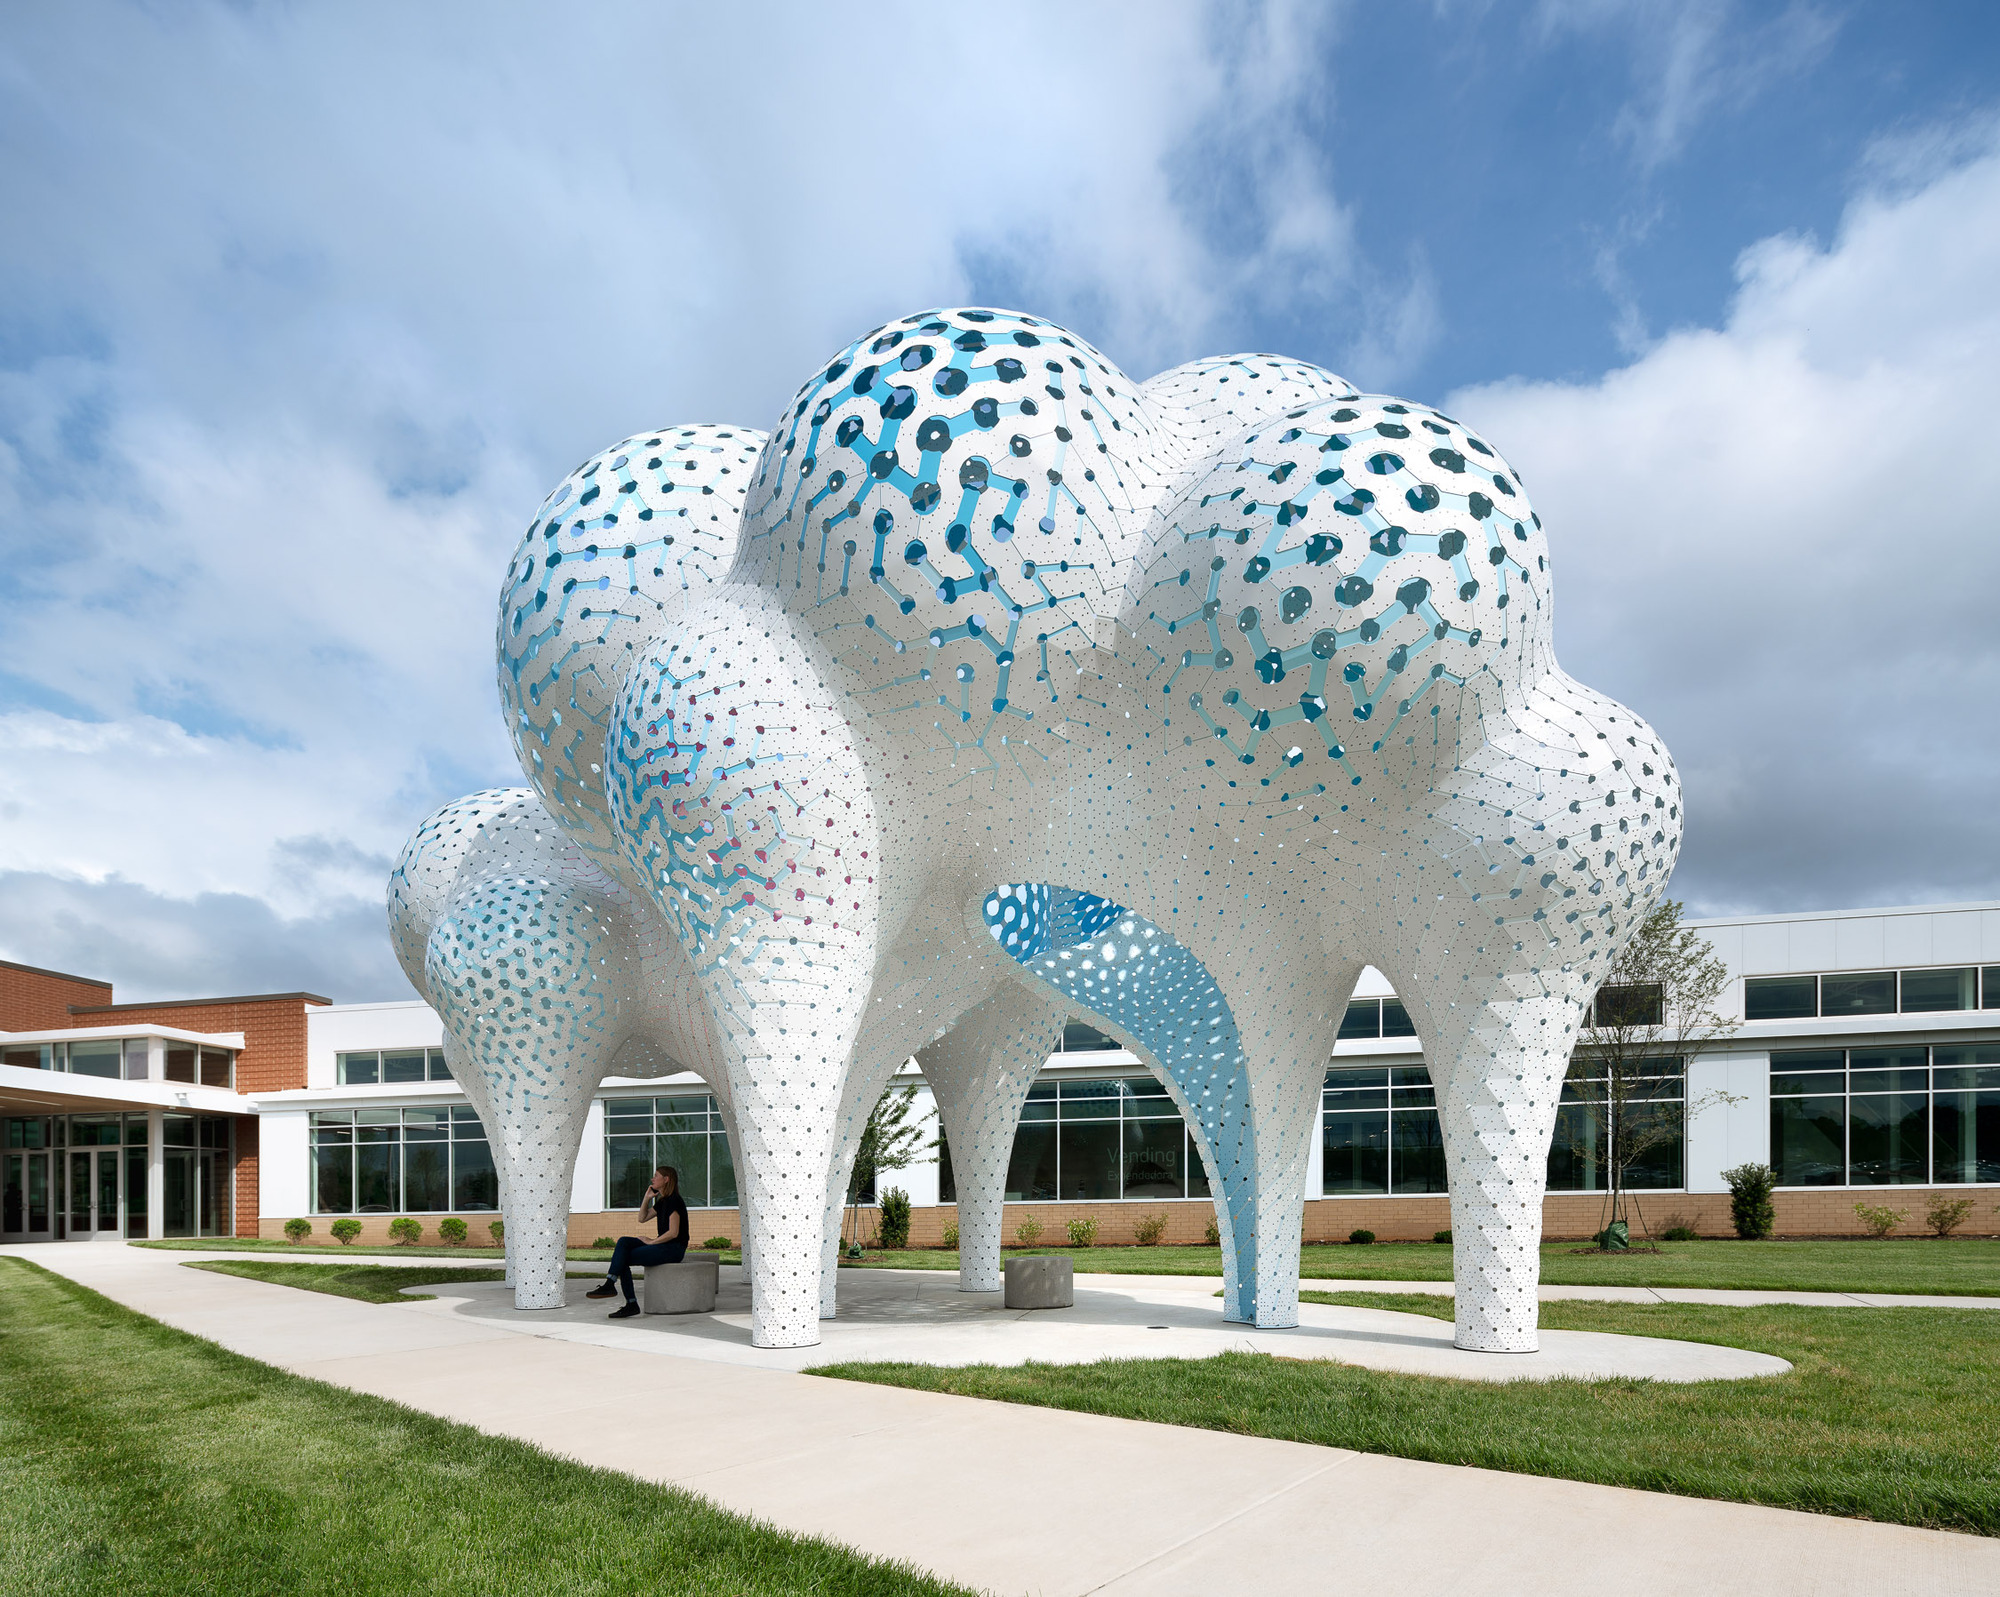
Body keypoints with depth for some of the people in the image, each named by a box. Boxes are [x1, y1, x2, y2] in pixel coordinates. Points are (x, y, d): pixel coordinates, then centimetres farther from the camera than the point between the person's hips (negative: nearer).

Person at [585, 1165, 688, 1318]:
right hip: (663, 1246, 9)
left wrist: (651, 1241, -12)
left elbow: (673, 1232, -20)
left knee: (623, 1258, -15)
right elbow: (642, 1218, 22)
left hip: (673, 1248, -9)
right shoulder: (662, 1201, 17)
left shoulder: (674, 1201, -14)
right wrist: (647, 1198, 12)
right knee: (623, 1242, -8)